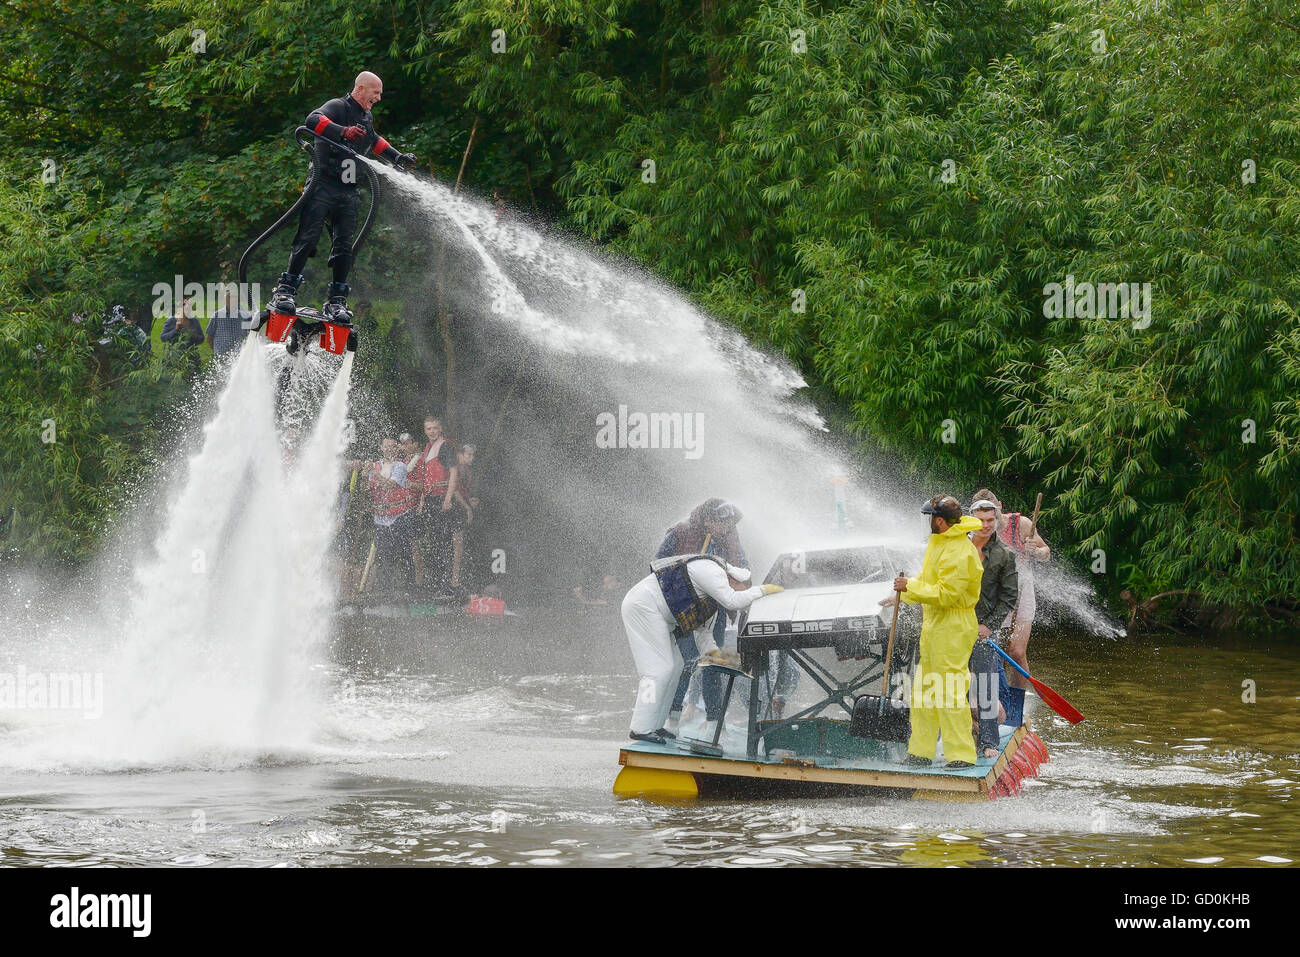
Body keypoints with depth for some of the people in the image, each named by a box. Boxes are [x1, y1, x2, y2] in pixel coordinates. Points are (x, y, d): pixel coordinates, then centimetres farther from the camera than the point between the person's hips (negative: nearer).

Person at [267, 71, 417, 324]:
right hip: (323, 186, -7)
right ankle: (284, 292, -12)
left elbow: (374, 141, 45)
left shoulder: (367, 118, 22)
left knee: (344, 246, -1)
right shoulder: (338, 107, -5)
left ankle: (337, 302, 0)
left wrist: (397, 157, 42)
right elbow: (313, 120, -27)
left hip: (349, 192, 7)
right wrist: (343, 132, -39)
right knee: (308, 238, -13)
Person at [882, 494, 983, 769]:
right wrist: (902, 595, 25)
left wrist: (910, 587, -20)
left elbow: (946, 594, -23)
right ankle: (921, 751, 19)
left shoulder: (959, 553, -19)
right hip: (933, 625, 11)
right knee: (924, 691, 13)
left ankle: (961, 754, -7)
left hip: (953, 628, -11)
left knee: (950, 694, -10)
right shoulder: (939, 543, 14)